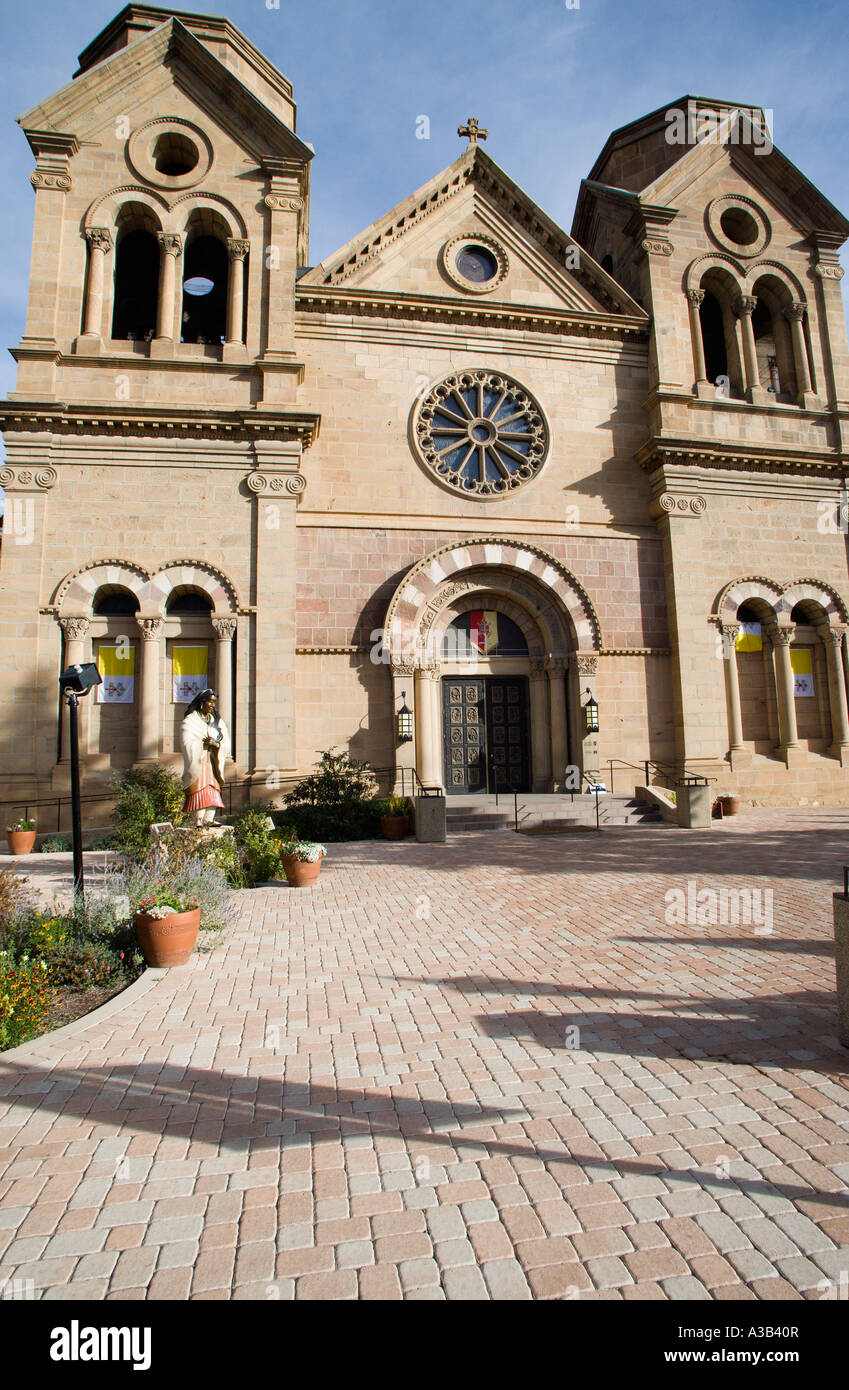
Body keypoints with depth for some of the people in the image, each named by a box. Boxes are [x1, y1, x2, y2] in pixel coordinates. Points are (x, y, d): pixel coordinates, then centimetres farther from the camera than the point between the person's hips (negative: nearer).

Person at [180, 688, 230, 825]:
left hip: (213, 763, 5)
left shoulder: (217, 720, 17)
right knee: (200, 792, -13)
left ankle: (209, 821, -4)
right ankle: (200, 822, -12)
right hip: (197, 763, -4)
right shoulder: (190, 721, 3)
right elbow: (188, 744, -9)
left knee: (213, 794, -4)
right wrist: (206, 743, -11)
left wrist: (216, 743, -11)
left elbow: (226, 743, 9)